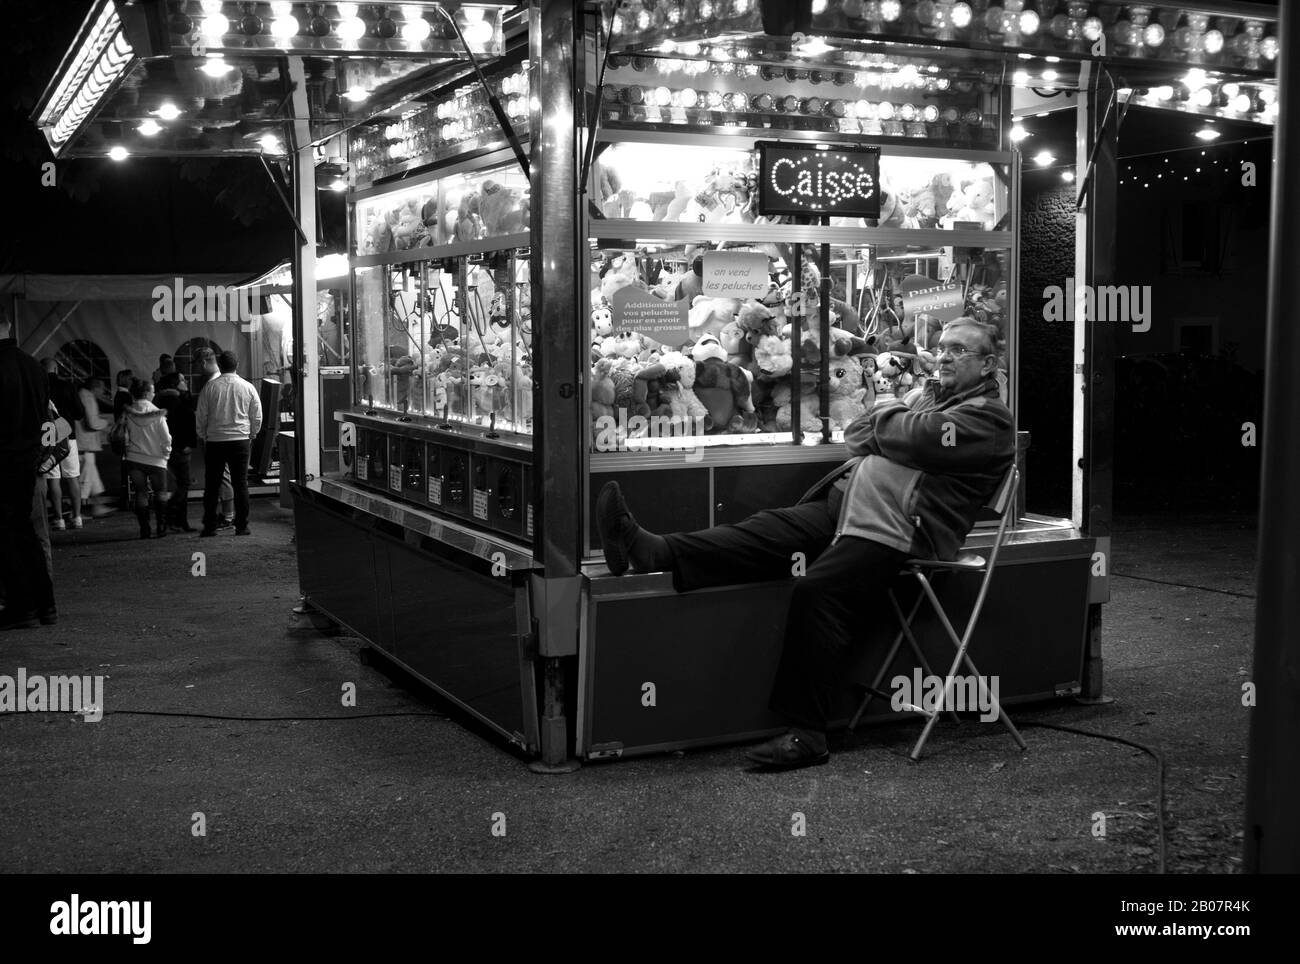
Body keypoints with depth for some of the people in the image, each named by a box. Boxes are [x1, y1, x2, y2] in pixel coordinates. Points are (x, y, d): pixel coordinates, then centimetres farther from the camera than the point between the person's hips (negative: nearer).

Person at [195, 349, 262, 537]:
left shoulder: (209, 387, -3)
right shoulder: (248, 388, 0)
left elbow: (200, 416, 1)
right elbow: (257, 417, 4)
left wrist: (202, 437, 15)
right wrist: (251, 435, 19)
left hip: (214, 442, 0)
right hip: (241, 440, 0)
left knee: (212, 486, 7)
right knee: (240, 484, 5)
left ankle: (210, 526, 8)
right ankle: (241, 526, 4)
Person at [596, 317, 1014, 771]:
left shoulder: (989, 417, 2)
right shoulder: (923, 394, 27)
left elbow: (920, 437, -15)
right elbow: (854, 436, 17)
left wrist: (884, 417, 5)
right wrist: (899, 429, -2)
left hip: (893, 529, -8)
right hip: (843, 501, 8)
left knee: (817, 589, -26)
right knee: (768, 529, -15)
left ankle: (807, 734, -24)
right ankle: (654, 552, -32)